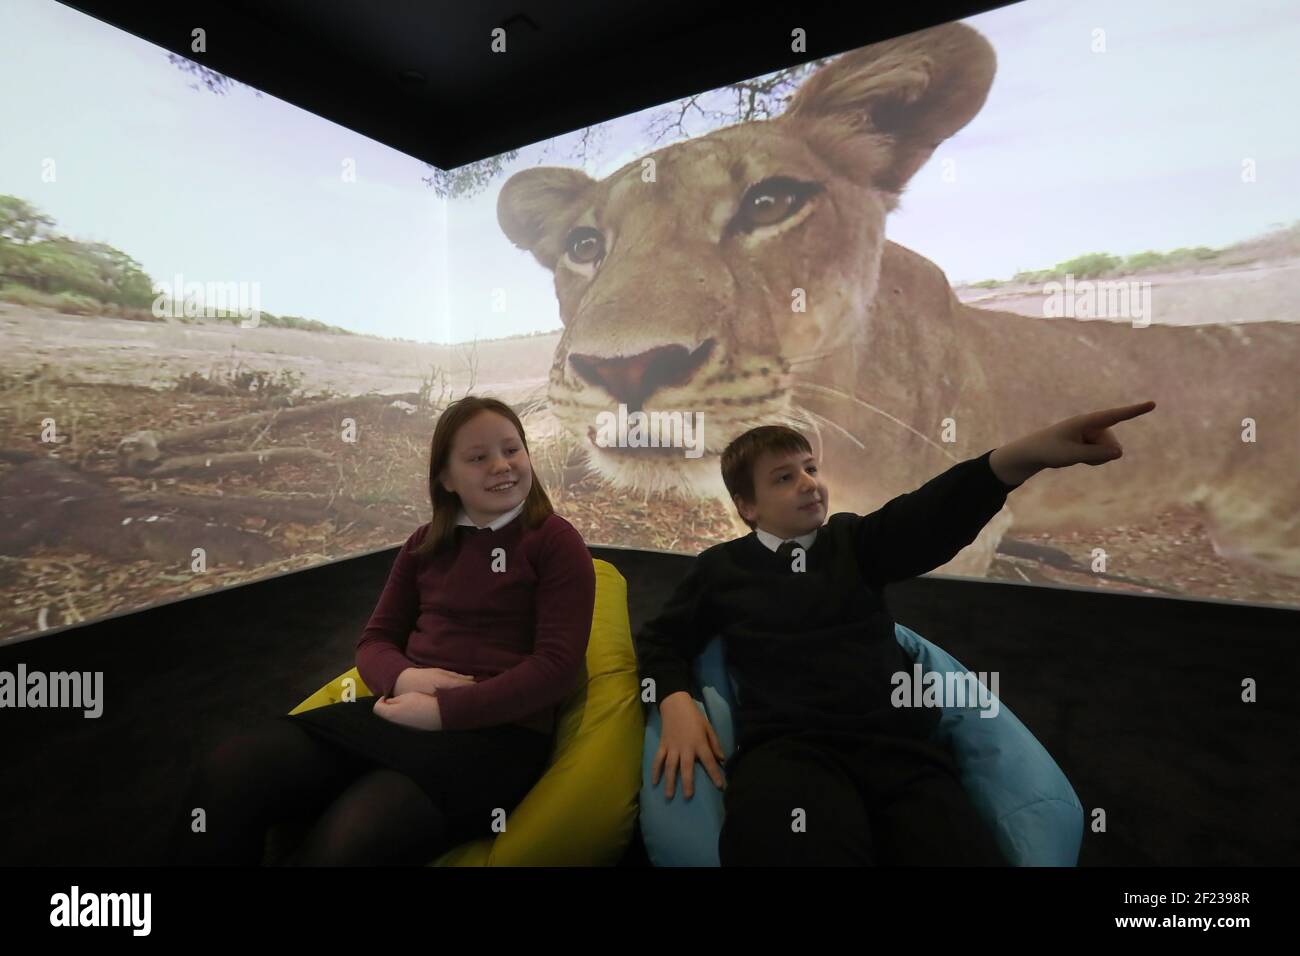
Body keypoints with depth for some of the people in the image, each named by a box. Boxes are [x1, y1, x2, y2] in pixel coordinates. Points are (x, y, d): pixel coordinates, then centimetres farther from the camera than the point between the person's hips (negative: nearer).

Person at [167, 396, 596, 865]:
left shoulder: (556, 541, -2)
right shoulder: (424, 544, 16)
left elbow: (559, 665, -10)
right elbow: (375, 641, 16)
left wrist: (444, 709, -16)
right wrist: (405, 677, -9)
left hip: (498, 730, -5)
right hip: (400, 712, 5)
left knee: (345, 843, -31)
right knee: (225, 773, -18)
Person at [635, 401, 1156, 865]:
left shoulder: (854, 541, 15)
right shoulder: (723, 566, 13)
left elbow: (928, 516, -3)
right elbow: (661, 638, 19)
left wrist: (1020, 456, -22)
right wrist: (676, 703, -3)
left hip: (898, 745, 3)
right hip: (786, 748, -2)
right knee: (802, 847, -35)